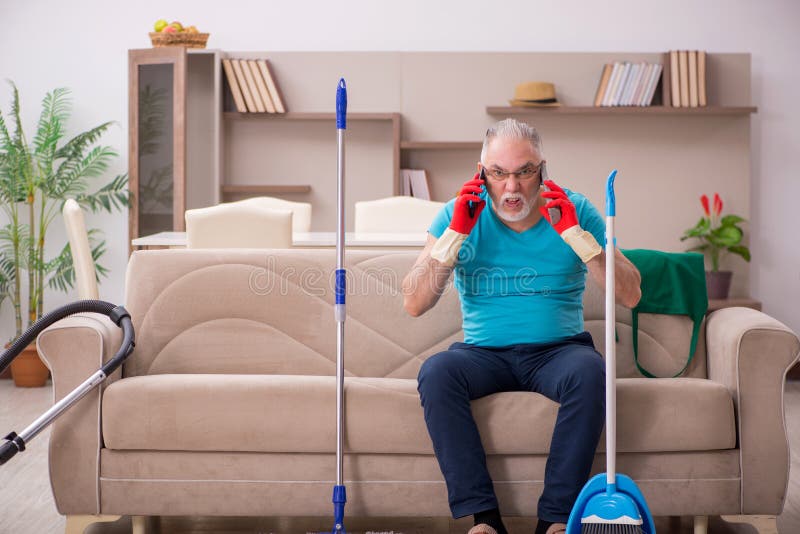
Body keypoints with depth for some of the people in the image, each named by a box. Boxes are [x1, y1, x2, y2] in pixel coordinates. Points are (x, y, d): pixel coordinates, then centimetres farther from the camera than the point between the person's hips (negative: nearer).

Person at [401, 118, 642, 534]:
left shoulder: (575, 211, 1)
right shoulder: (459, 215, 2)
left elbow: (630, 295, -8)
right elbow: (413, 304, -7)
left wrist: (574, 232, -15)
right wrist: (456, 233, -14)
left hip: (558, 350, -1)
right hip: (484, 354, 1)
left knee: (589, 371, -34)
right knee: (435, 372, -30)